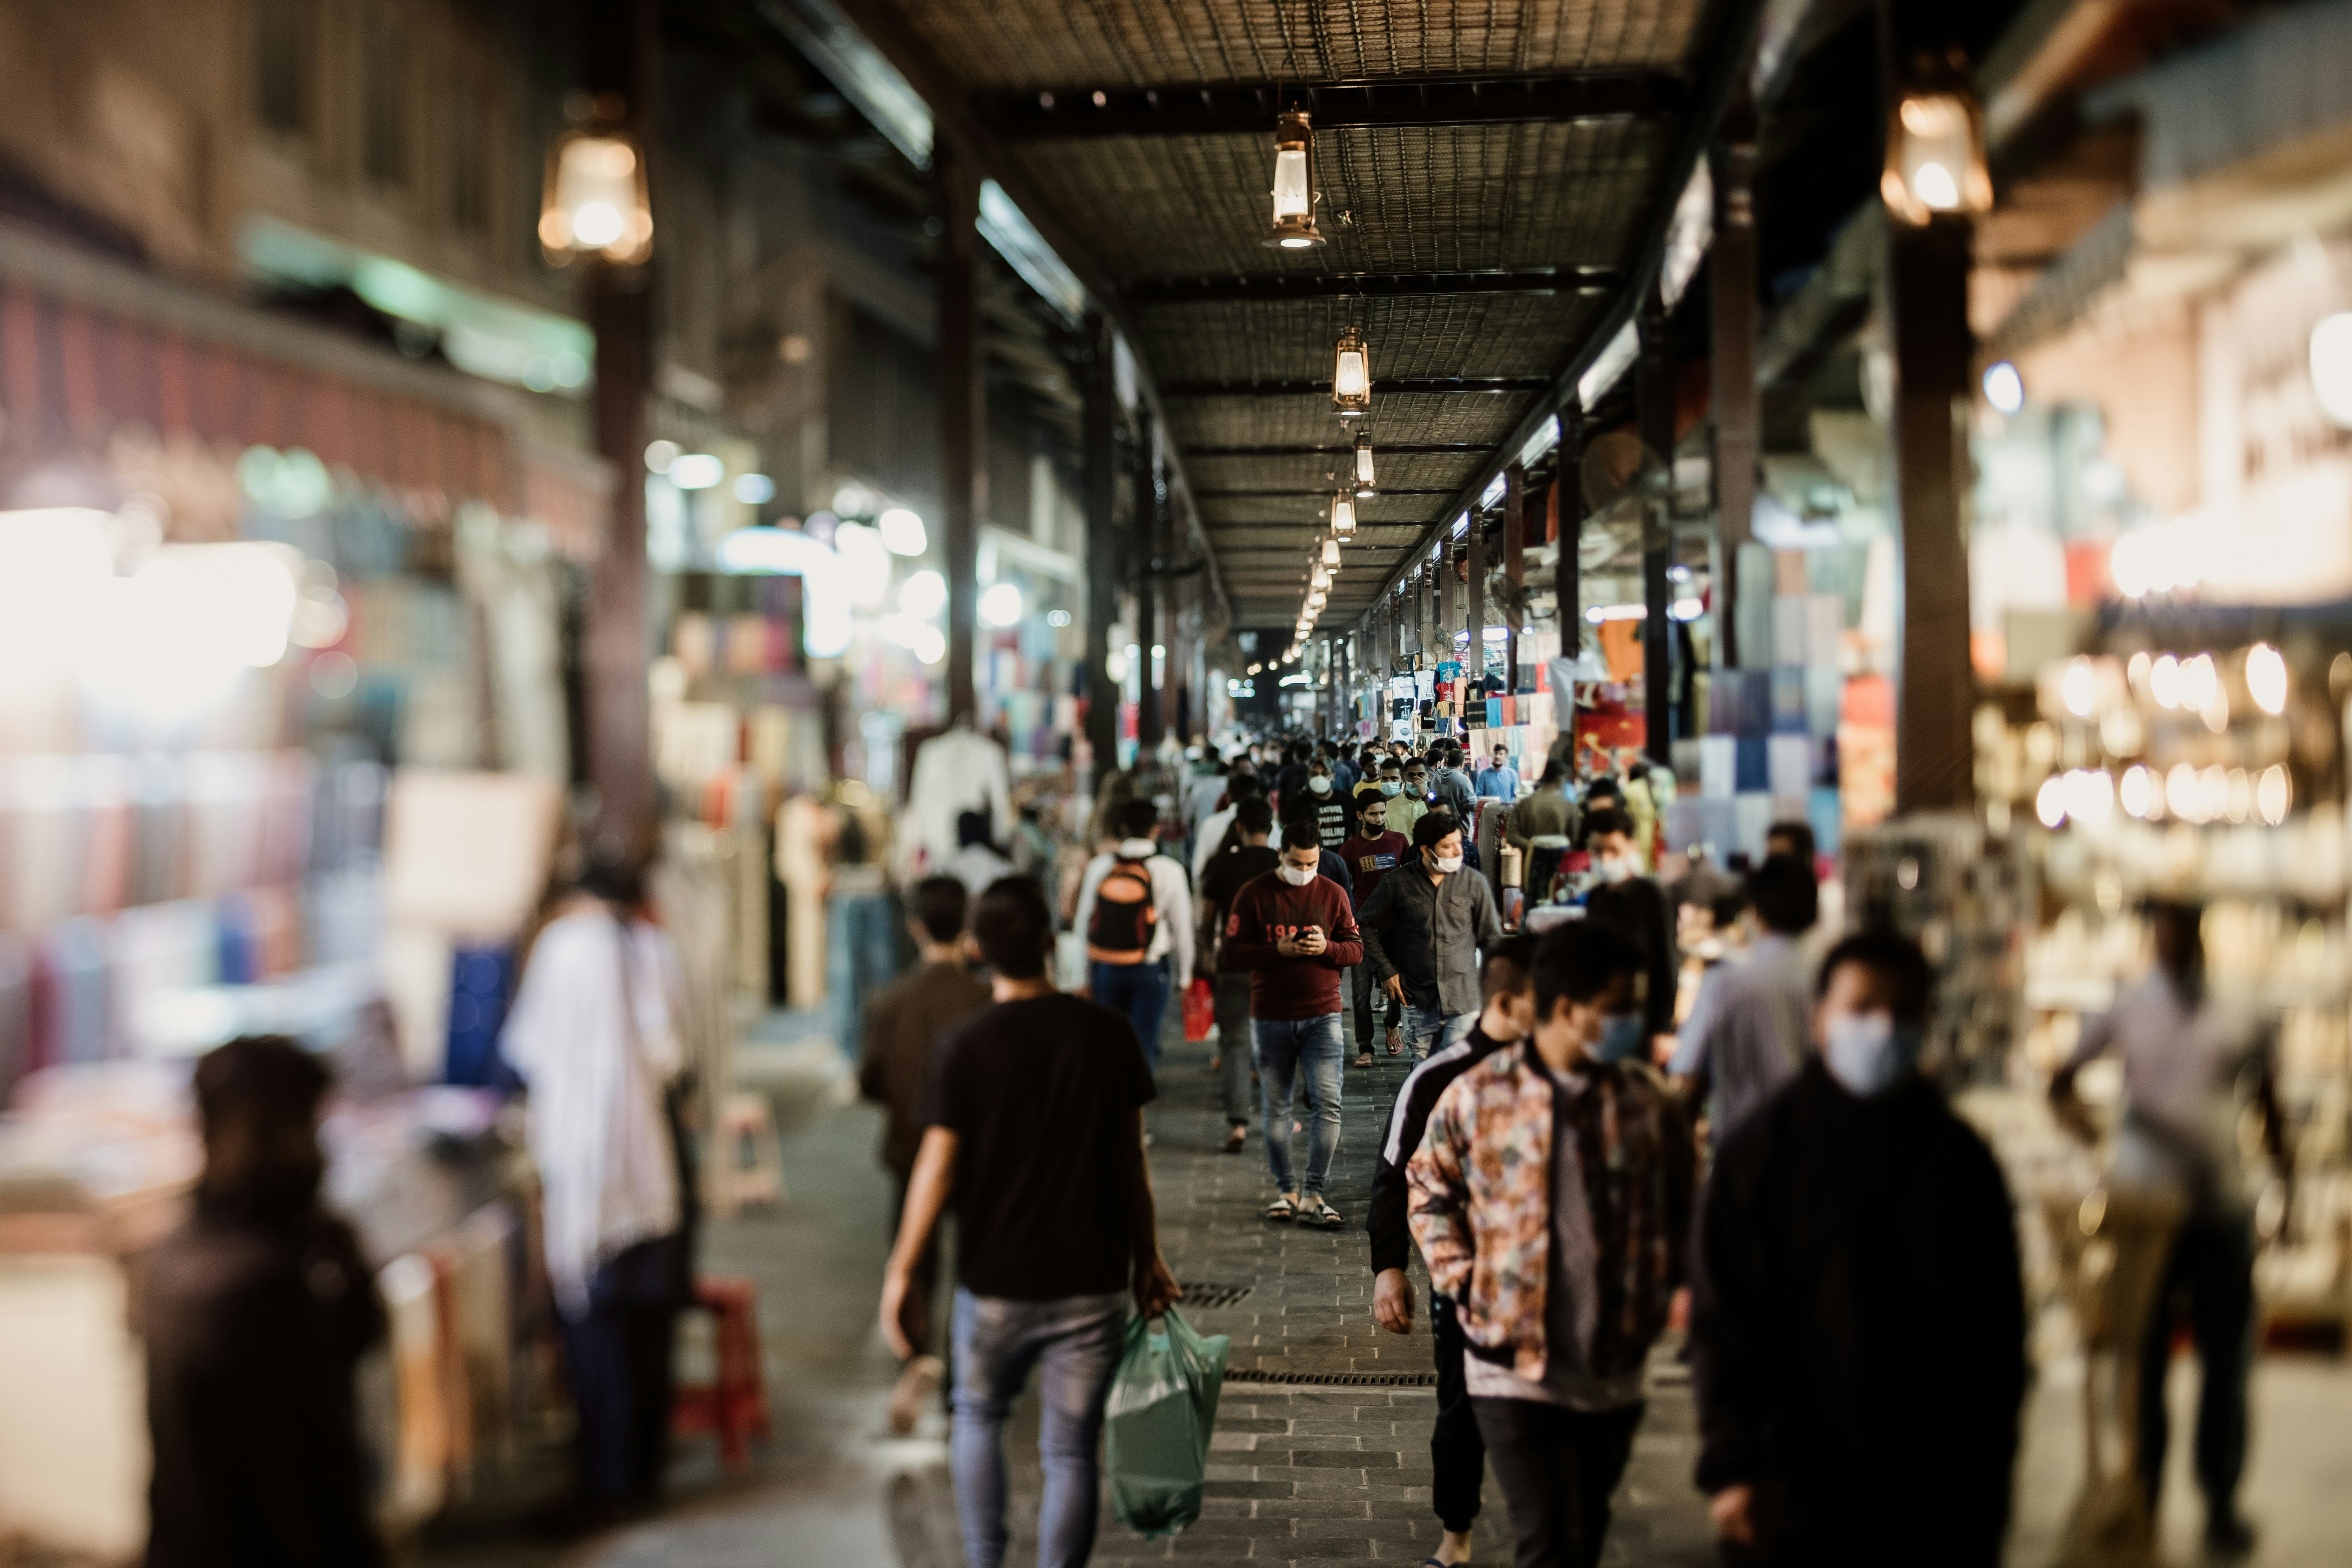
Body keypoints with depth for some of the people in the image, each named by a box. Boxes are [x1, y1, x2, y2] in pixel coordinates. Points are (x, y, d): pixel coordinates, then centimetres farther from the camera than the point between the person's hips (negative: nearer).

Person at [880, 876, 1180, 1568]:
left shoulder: (966, 1046, -10)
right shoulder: (1109, 1034, -4)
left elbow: (937, 1169, -9)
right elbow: (1130, 1160, 3)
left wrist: (901, 1271, 1)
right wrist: (1148, 1258, 14)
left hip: (995, 1282, 0)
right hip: (1091, 1279, 1)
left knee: (979, 1416, 23)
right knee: (1071, 1452, 7)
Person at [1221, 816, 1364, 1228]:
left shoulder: (1333, 893, 5)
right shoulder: (1253, 894, 0)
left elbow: (1356, 950, 6)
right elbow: (1232, 954, -5)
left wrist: (1325, 947, -15)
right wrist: (1279, 951, -18)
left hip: (1322, 1015, 0)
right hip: (1271, 1017, 0)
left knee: (1327, 1102, -10)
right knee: (1277, 1107, 7)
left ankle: (1313, 1194, -4)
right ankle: (1286, 1190, 20)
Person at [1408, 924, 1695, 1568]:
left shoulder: (1646, 1104, 1)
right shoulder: (1478, 1095, -6)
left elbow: (1679, 1211, 13)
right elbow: (1428, 1191, 6)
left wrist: (1659, 1299, 4)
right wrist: (1465, 1285, -3)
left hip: (1613, 1375, 4)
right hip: (1514, 1368, -3)